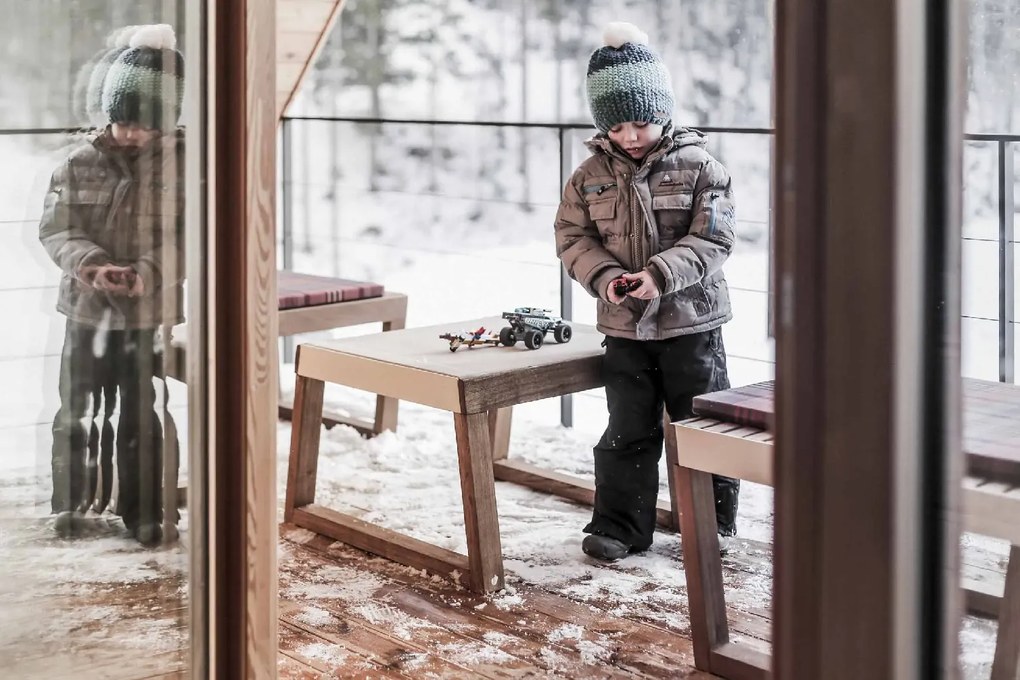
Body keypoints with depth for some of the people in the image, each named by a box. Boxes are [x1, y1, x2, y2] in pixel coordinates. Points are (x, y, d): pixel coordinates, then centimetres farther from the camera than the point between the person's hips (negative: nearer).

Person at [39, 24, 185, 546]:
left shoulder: (182, 164, -6)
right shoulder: (80, 161, -3)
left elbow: (189, 235, -9)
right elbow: (56, 229, -5)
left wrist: (150, 273, -25)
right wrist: (92, 266, -24)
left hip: (150, 312, -1)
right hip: (87, 307, 2)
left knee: (141, 419, 8)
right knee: (72, 410, 11)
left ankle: (142, 512, 21)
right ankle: (68, 503, 27)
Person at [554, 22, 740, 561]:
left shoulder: (699, 167, -8)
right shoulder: (590, 176, 1)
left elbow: (711, 240, -12)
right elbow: (573, 239, 2)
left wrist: (660, 274, -26)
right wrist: (605, 278, -17)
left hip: (690, 321, -2)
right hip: (624, 326, 2)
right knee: (627, 433, 8)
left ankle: (714, 522, 25)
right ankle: (619, 526, 17)